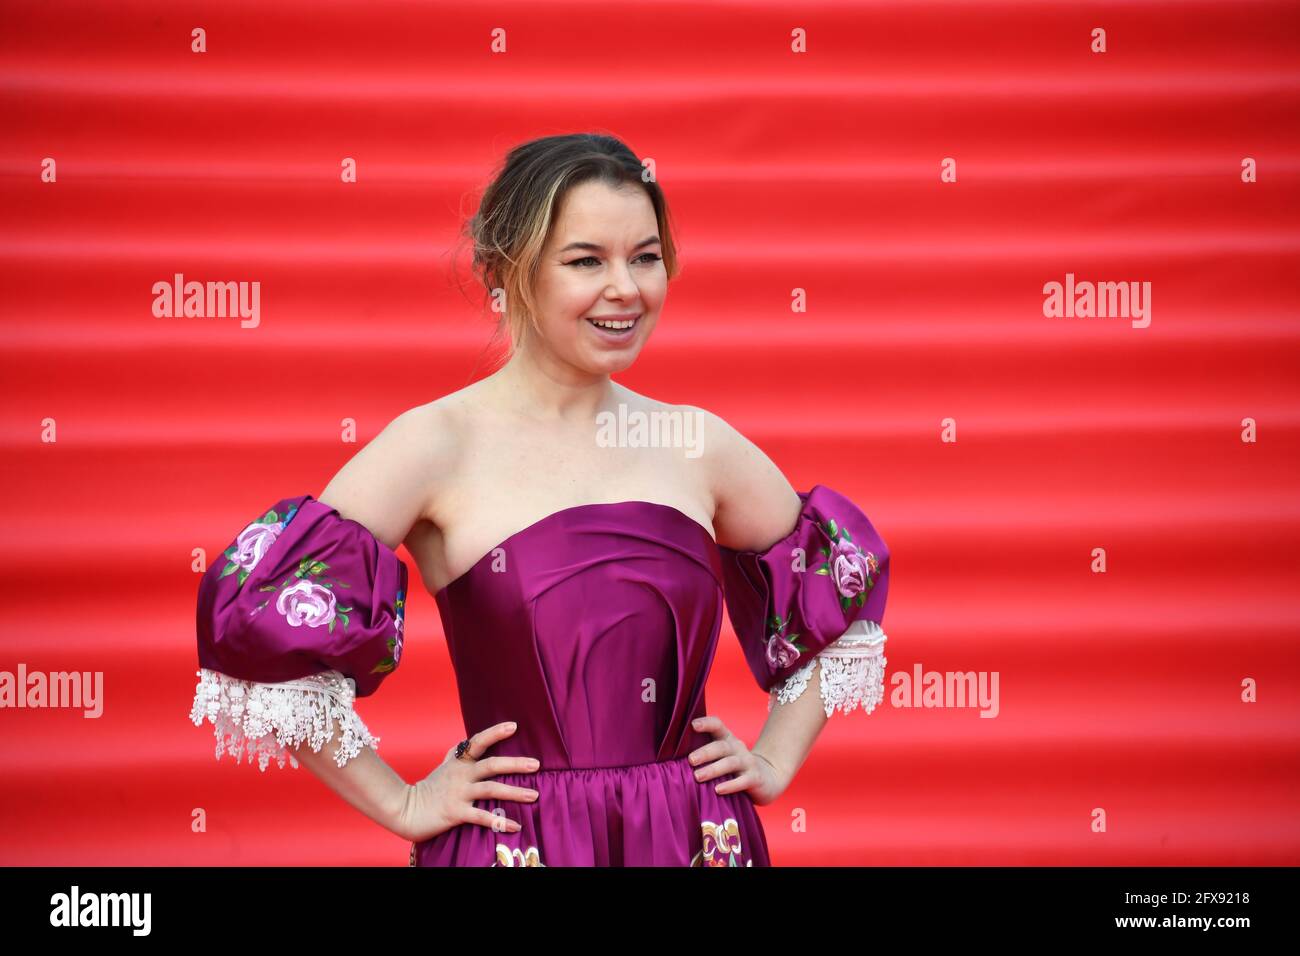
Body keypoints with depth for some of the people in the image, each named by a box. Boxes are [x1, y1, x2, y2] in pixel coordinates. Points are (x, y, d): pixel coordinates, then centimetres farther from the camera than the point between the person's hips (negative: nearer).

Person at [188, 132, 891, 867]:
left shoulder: (699, 444, 4)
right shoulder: (438, 443, -8)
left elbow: (842, 582, 18)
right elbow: (259, 619, -16)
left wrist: (775, 763, 9)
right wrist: (400, 804, -11)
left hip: (701, 841, 3)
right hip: (517, 845, -3)